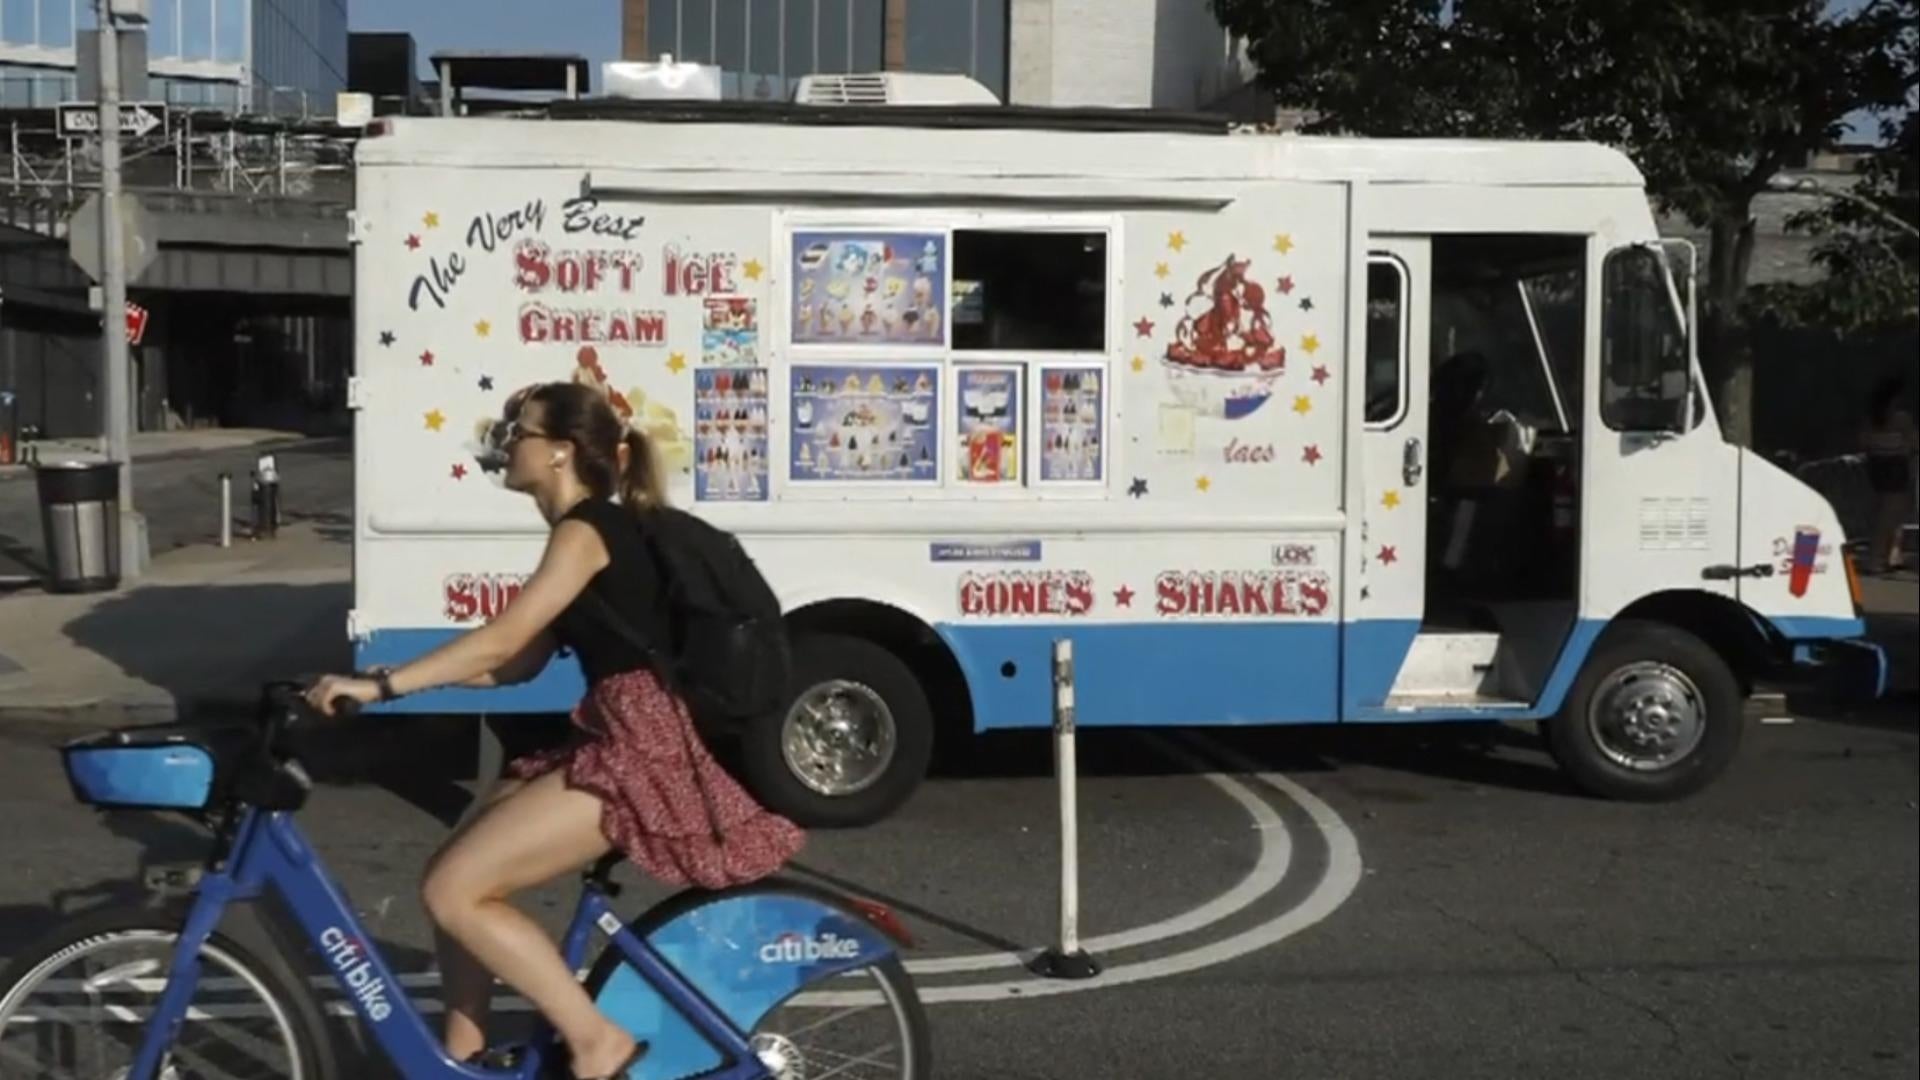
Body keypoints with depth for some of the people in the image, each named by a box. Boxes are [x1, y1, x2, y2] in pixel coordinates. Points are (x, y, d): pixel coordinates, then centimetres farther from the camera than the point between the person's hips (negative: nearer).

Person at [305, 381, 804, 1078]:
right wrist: (401, 679, 9)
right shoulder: (594, 531, 20)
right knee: (460, 876, 9)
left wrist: (379, 685, -20)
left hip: (646, 752, -10)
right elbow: (518, 665, 17)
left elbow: (502, 640, -20)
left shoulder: (586, 529, -10)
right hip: (625, 744, 10)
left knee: (454, 890, -11)